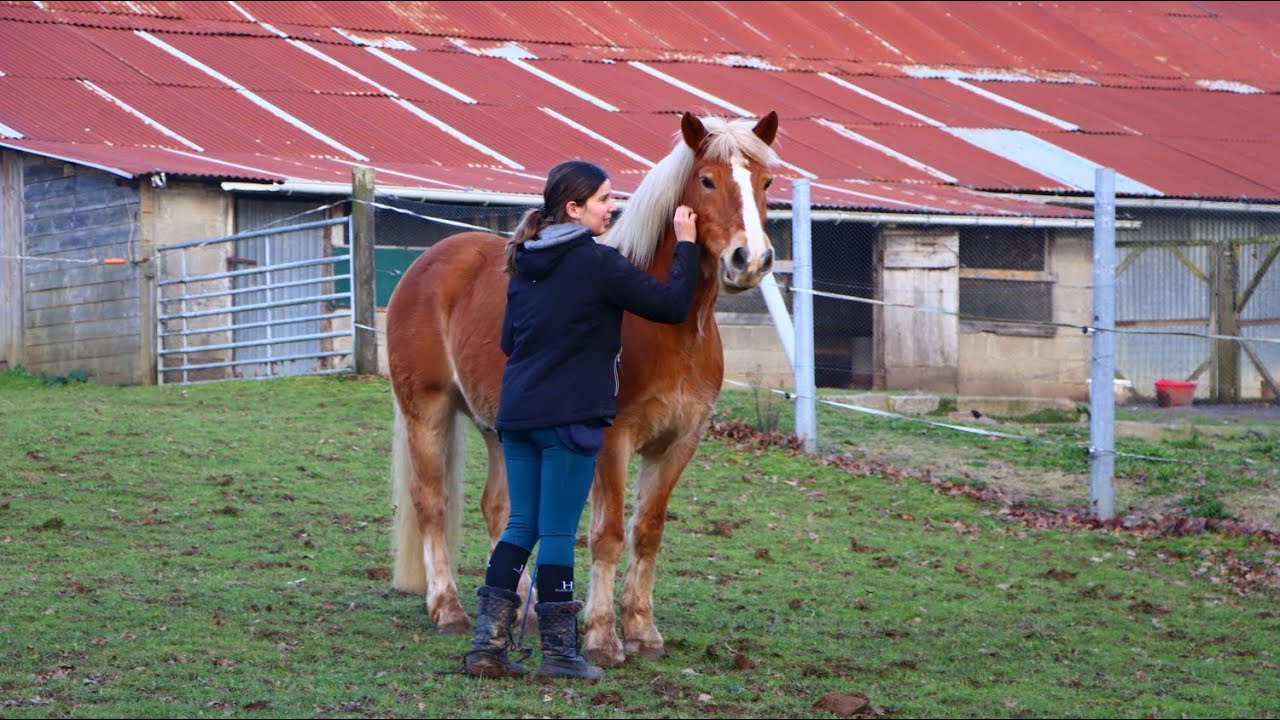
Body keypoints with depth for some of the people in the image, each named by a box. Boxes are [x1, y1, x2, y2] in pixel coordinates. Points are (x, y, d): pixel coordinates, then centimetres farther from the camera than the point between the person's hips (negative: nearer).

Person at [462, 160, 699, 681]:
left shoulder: (525, 263, 11)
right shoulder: (597, 263, -12)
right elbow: (672, 305, -10)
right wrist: (686, 244, 1)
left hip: (516, 413, 7)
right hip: (570, 418, -7)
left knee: (521, 526, 13)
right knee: (558, 532, -1)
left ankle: (487, 644, 9)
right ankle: (558, 652, 6)